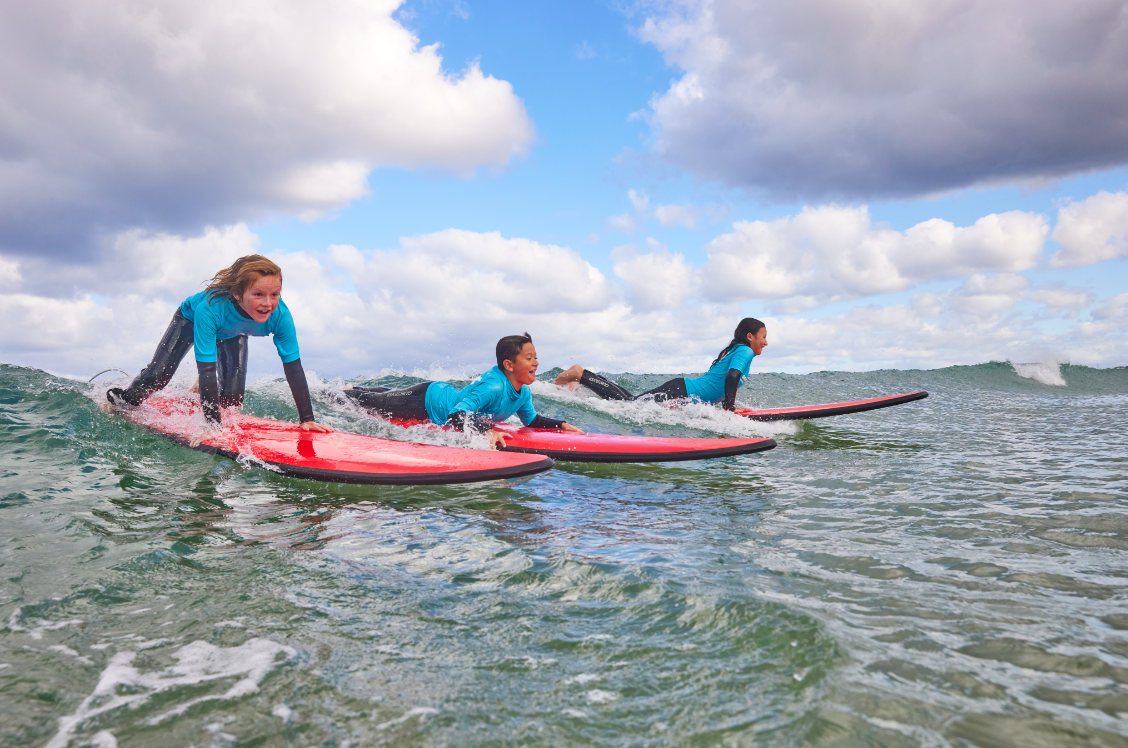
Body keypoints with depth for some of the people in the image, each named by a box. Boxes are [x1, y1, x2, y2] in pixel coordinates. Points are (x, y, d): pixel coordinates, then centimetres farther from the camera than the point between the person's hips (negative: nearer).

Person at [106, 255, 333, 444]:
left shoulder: (280, 315, -42)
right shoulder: (209, 307, -49)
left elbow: (294, 368, -36)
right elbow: (207, 368, -47)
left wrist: (307, 419, -38)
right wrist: (213, 425, -48)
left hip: (232, 334, 3)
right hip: (191, 320, -2)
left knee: (232, 399, -2)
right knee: (158, 376, 0)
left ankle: (201, 396, 33)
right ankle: (128, 399, 34)